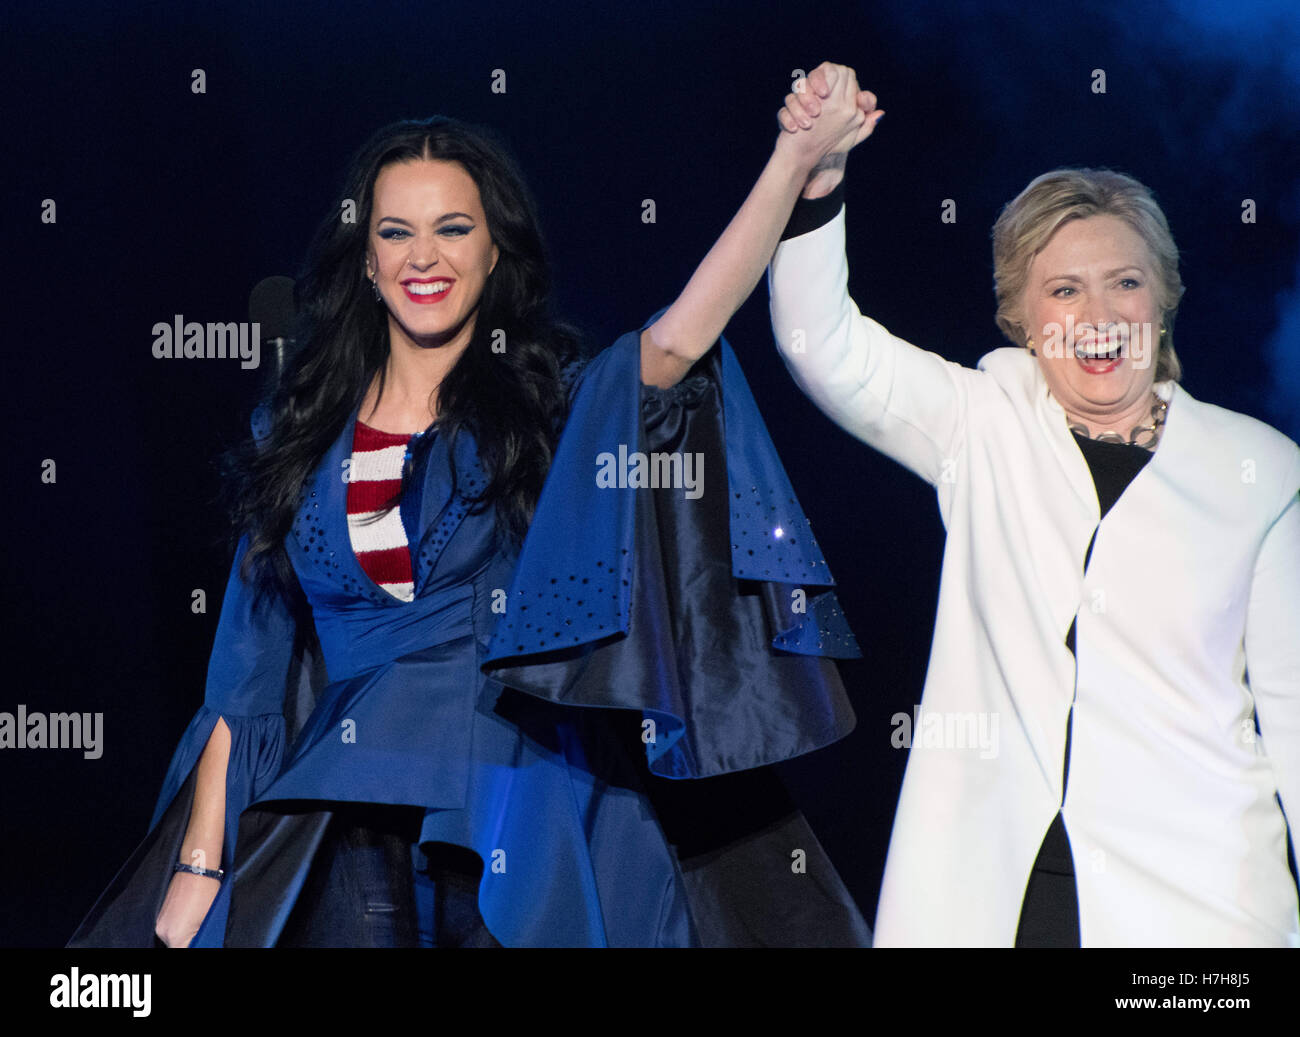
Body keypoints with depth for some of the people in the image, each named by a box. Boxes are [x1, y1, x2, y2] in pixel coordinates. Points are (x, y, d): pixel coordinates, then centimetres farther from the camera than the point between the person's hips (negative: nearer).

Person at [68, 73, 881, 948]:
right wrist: (198, 867, 4)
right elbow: (246, 673, 9)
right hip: (349, 841, 2)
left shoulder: (560, 405, 3)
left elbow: (678, 338, -18)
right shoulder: (306, 434, 9)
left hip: (526, 834, -1)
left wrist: (791, 163, -28)